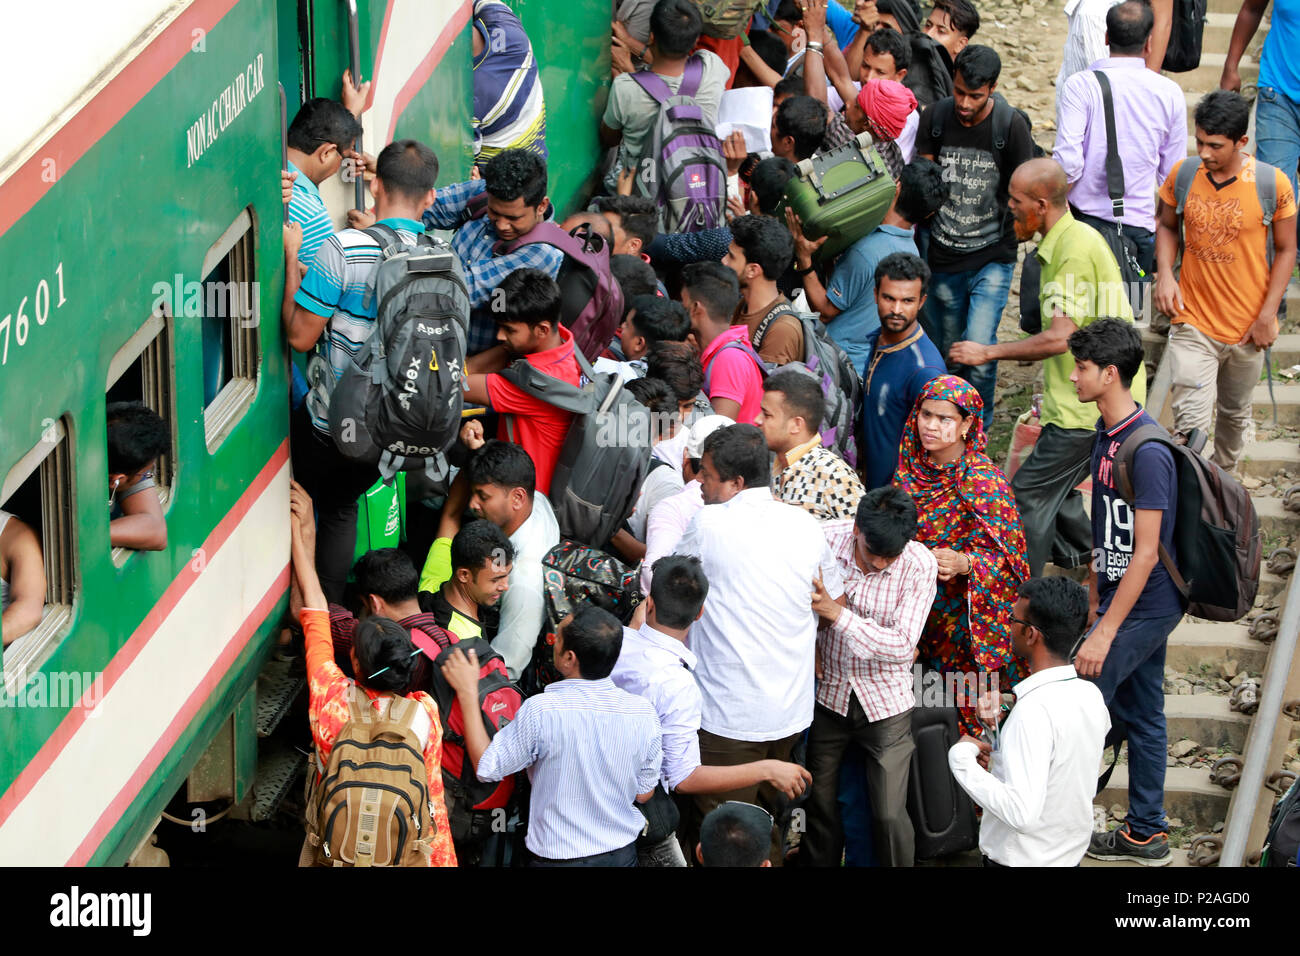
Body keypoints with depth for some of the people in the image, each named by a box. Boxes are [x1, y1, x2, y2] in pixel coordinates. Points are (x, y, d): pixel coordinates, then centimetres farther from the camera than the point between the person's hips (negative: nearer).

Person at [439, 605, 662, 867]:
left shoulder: (540, 711, -24)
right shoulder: (642, 713, -13)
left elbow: (486, 767, -12)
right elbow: (644, 794, -1)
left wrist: (468, 693, -6)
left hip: (559, 857, -3)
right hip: (622, 853, 3)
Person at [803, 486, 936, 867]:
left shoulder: (920, 565, -19)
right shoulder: (825, 539, -15)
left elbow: (902, 646, -23)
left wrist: (837, 613, -30)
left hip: (884, 703, -2)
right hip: (829, 690, 2)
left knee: (890, 814, -2)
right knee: (819, 803, 13)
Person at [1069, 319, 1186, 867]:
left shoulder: (1147, 452, -23)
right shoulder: (1107, 435, 7)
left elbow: (1145, 553, -24)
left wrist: (1105, 631, -24)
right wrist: (1091, 600, 19)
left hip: (1145, 607, -9)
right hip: (1125, 600, 9)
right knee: (1140, 716, 15)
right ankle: (1146, 833, 23)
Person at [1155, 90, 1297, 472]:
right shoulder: (1182, 175, -7)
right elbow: (1167, 227, 10)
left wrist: (1267, 315, -7)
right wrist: (1164, 273, -9)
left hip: (1247, 327, 0)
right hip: (1193, 322, 0)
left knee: (1235, 413, 19)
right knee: (1191, 422, -12)